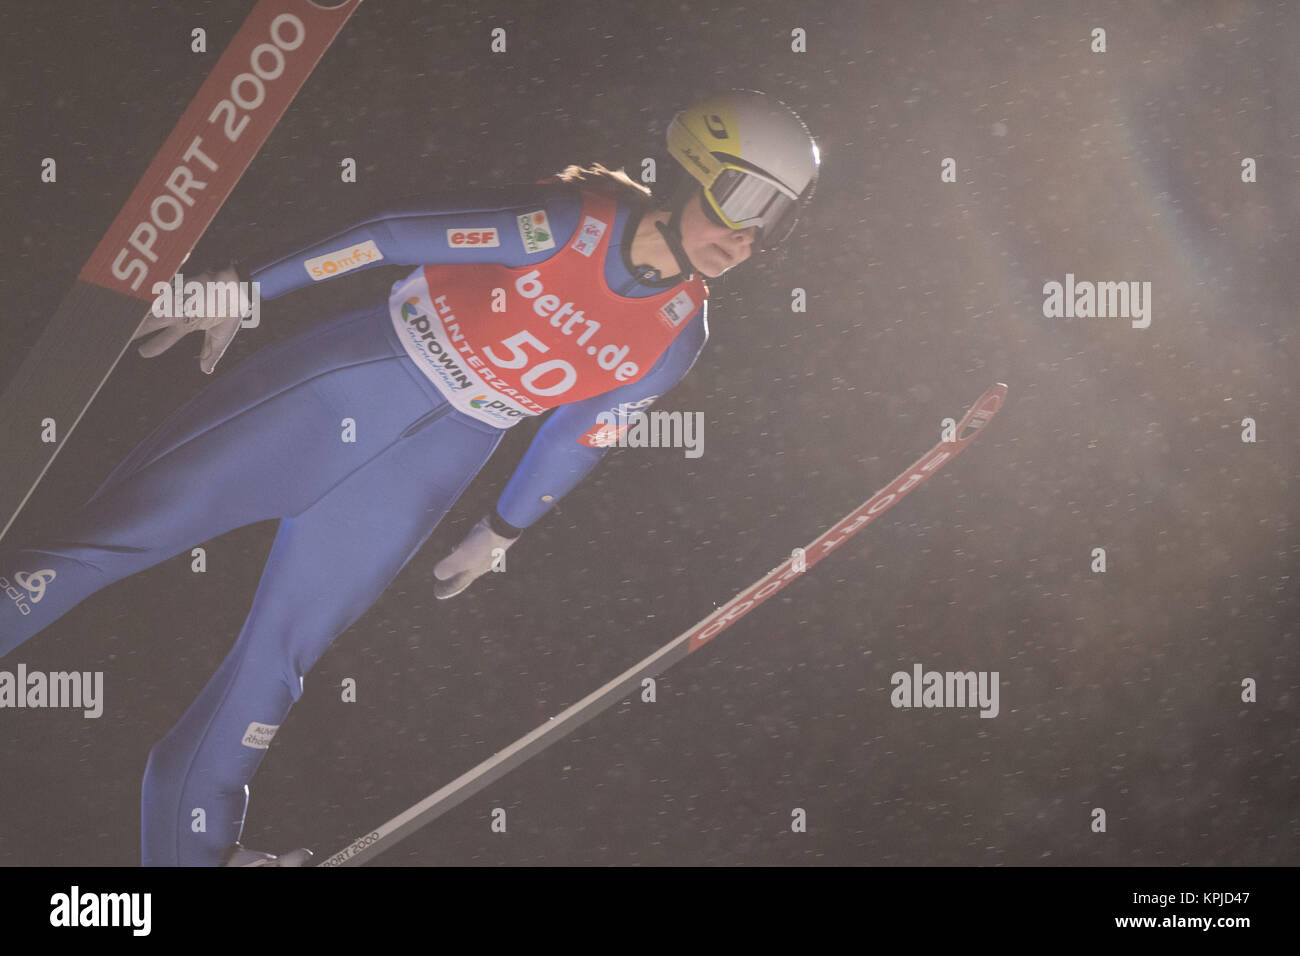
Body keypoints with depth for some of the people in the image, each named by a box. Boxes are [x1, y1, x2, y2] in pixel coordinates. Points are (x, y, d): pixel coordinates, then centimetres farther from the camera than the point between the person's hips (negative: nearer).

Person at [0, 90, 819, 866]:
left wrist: (500, 534, 21)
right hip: (337, 388, -3)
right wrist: (246, 289, -9)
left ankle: (186, 845, 24)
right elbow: (398, 236, -13)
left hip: (423, 472, 3)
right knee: (108, 538, -5)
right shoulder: (565, 226, -18)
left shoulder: (679, 336, -4)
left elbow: (581, 435, 10)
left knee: (278, 657, 7)